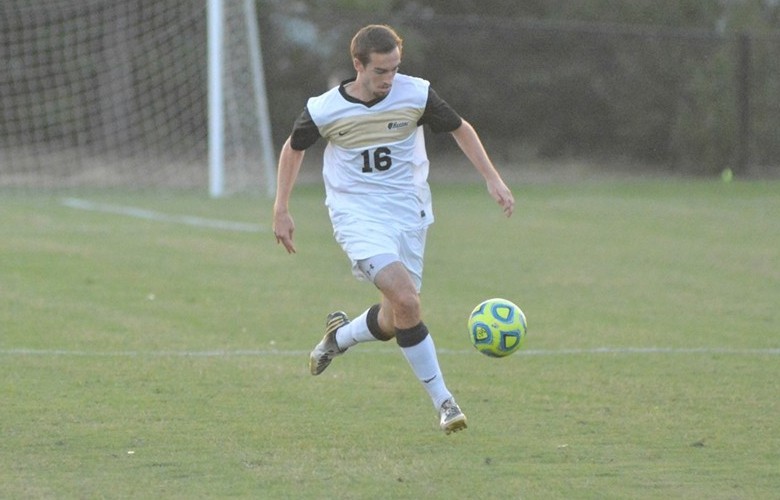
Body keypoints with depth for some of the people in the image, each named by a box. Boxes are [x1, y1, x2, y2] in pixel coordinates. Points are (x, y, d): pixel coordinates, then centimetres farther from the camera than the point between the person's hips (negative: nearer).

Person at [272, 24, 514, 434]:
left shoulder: (416, 94, -7)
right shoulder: (325, 110, -9)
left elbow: (460, 129, 8)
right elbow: (293, 149, 10)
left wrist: (493, 180, 2)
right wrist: (281, 211, 9)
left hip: (408, 212, 3)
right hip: (357, 213, -3)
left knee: (394, 321, 2)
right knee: (405, 299, -24)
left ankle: (338, 336, 35)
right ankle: (442, 400, -15)